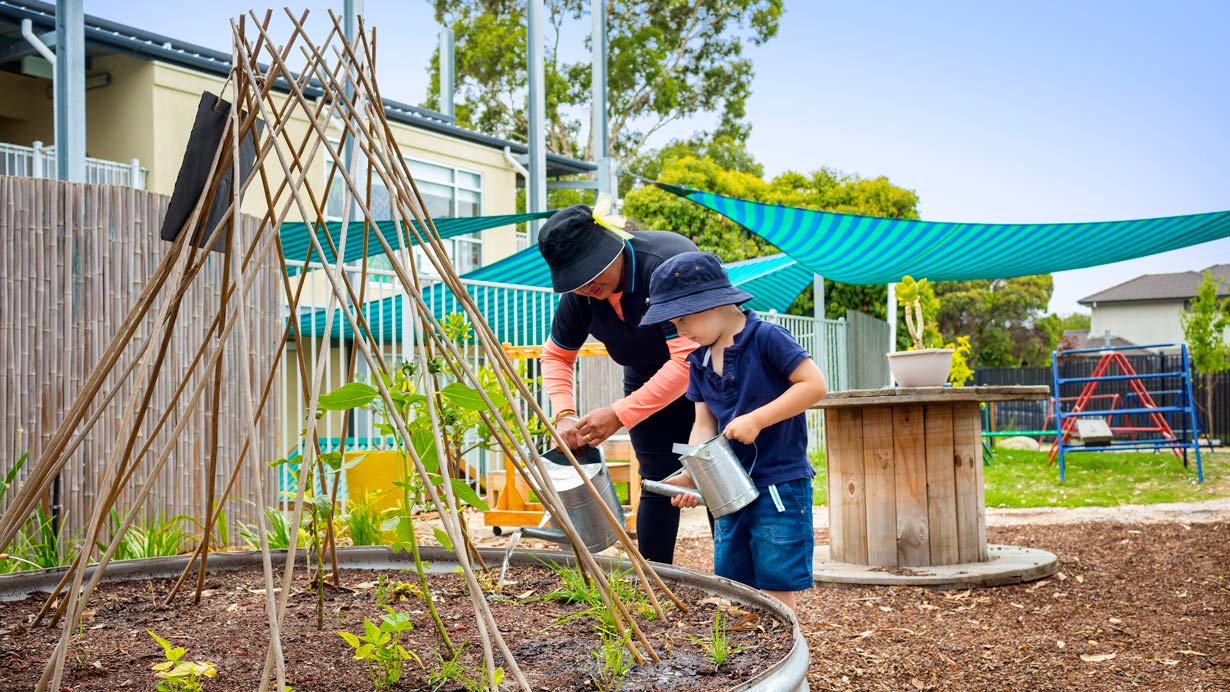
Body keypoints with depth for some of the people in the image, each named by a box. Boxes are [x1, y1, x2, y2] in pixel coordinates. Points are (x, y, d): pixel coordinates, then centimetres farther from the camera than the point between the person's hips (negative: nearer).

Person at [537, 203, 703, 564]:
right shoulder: (579, 294, -14)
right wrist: (564, 414, -19)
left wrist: (620, 414, -38)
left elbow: (689, 359, -39)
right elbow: (556, 356, 0)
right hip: (649, 379, 5)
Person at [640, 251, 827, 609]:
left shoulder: (766, 338, -13)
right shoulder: (699, 361, 9)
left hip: (781, 486, -7)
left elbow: (814, 384, -18)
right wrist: (691, 476, -6)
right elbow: (704, 424, 9)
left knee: (775, 592, -3)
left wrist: (756, 420, -22)